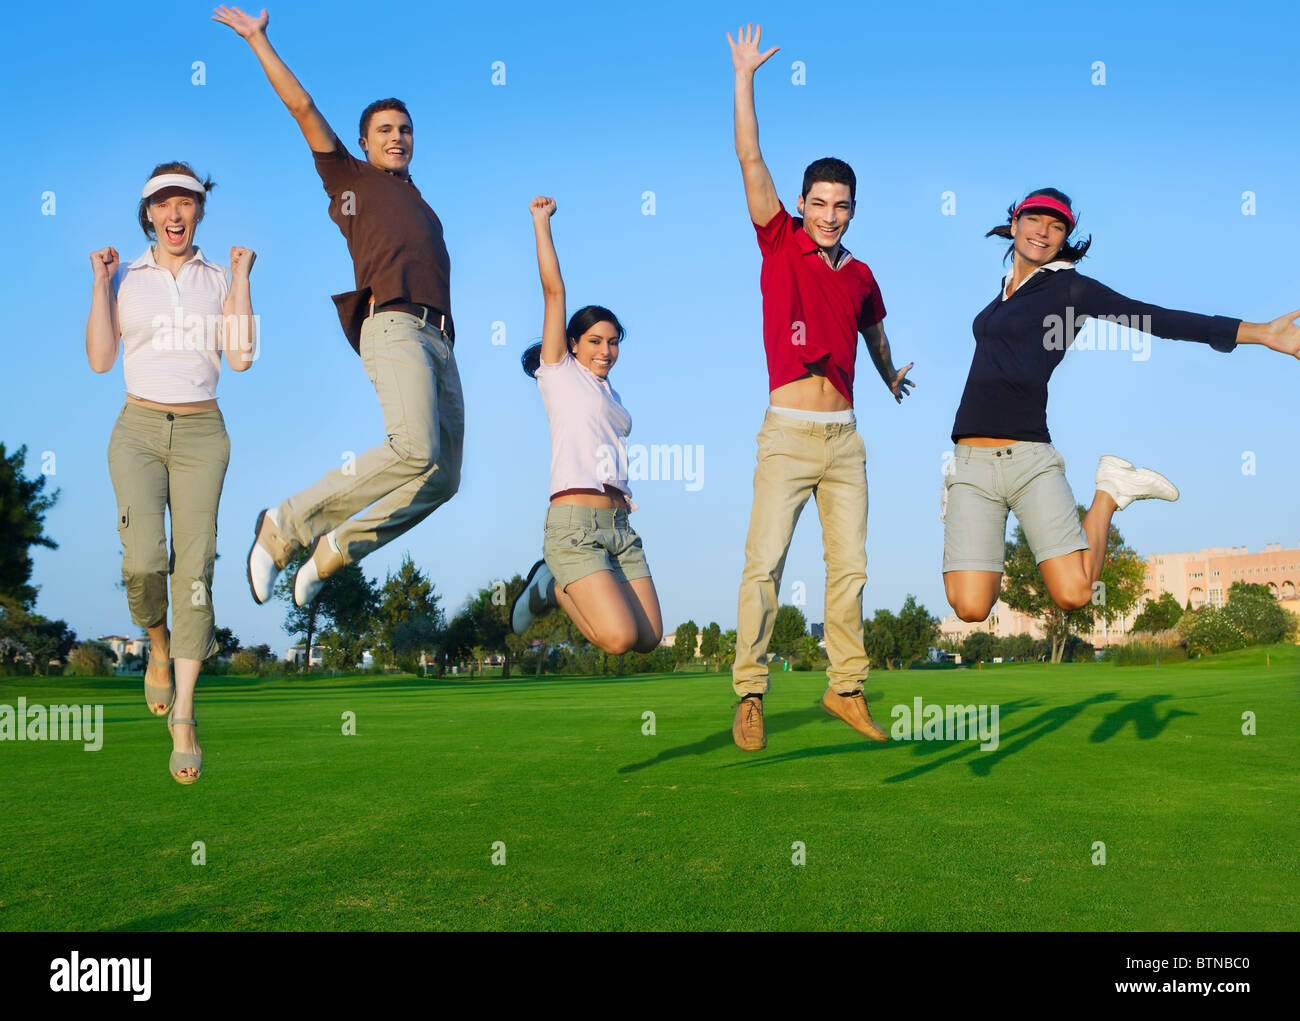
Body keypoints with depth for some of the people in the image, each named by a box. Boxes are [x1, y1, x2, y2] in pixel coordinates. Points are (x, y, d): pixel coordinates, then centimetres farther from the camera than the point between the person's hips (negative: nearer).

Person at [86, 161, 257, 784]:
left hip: (200, 433, 0)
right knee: (144, 559, -18)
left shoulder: (219, 280, 9)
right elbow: (100, 359, 0)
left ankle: (182, 718, -6)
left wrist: (242, 277, -3)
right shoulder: (125, 278, 8)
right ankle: (158, 648, 16)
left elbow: (241, 357, -3)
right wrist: (100, 282, -3)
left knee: (194, 566, -9)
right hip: (138, 431, 0)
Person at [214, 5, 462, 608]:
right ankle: (285, 526, -17)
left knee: (443, 478, -4)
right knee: (415, 450, -29)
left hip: (439, 339, 7)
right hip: (394, 326, -7)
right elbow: (302, 108, 12)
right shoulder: (349, 176, 17)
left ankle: (335, 550, 6)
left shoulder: (419, 205, 34)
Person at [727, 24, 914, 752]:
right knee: (765, 563, -12)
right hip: (788, 435, -4)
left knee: (850, 568, 5)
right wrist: (745, 79, -7)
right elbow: (751, 160, -5)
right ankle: (750, 694, -8)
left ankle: (847, 689, 15)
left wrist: (891, 376, 49)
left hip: (845, 439, 5)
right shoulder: (781, 245, 2)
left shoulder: (860, 276, 12)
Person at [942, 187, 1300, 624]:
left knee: (1073, 595, -15)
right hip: (971, 461, 3)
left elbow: (1158, 320, -5)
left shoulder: (1071, 287, 3)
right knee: (971, 611, -11)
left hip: (1029, 456, -3)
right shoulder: (1004, 289, 18)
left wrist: (1259, 332, -13)